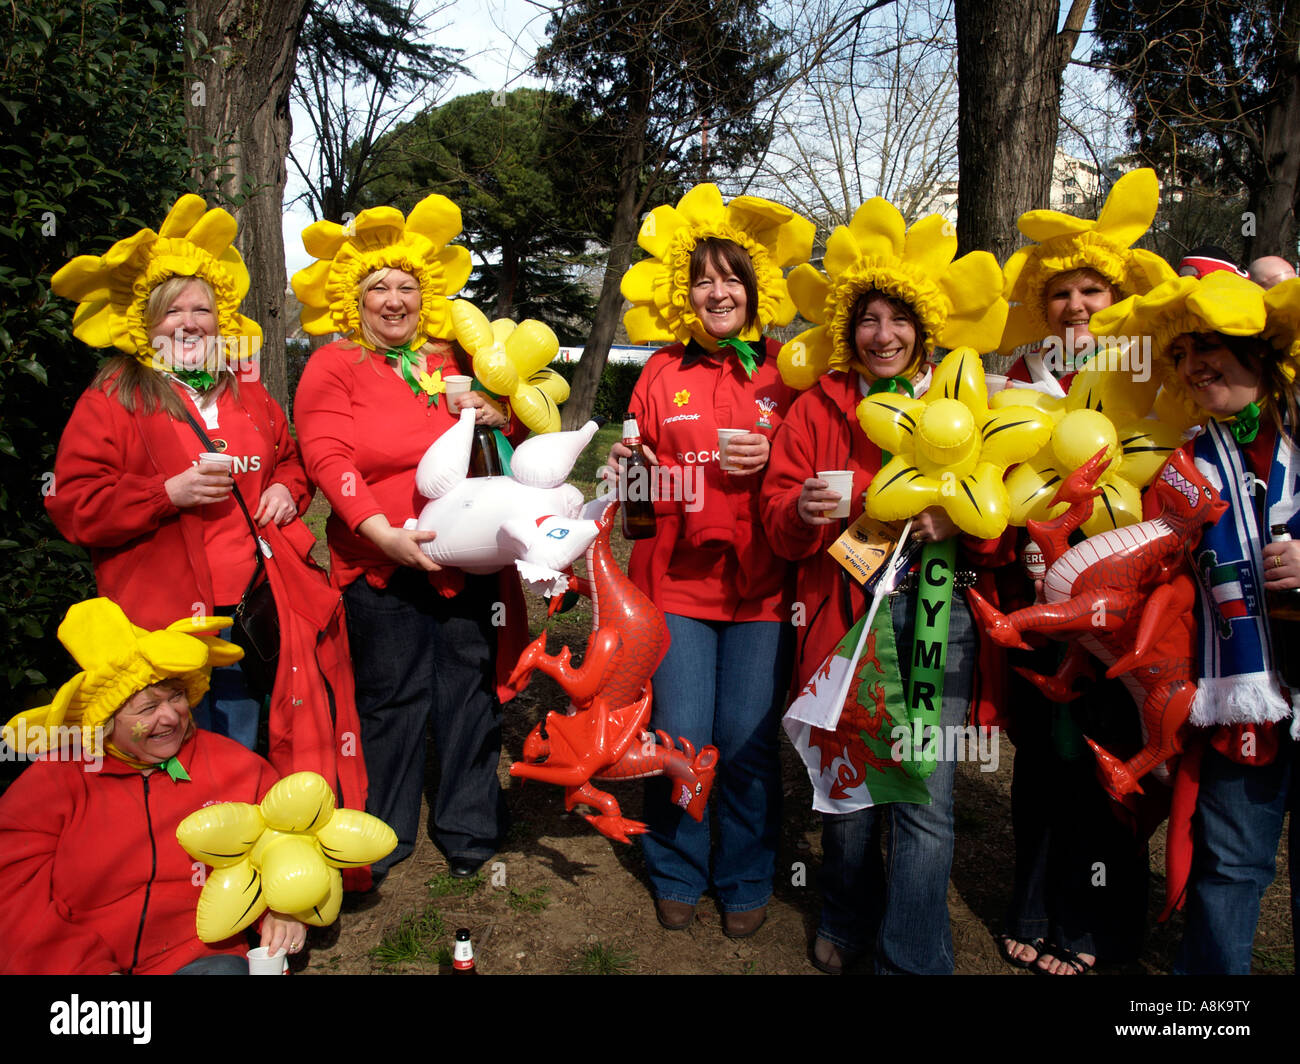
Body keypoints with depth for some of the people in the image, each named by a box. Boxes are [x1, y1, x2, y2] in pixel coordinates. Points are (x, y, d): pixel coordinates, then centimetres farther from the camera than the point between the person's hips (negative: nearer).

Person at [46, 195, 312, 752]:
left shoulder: (245, 390, 15)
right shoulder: (110, 399, 0)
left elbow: (289, 456, 26)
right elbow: (72, 504, -5)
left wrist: (287, 488, 3)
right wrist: (169, 494, -17)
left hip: (251, 605, 4)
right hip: (163, 619, -4)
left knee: (243, 764, 14)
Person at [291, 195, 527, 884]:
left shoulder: (452, 363, 16)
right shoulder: (334, 366, 4)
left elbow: (521, 435, 22)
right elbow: (329, 458, -9)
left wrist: (497, 416, -2)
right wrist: (383, 533, -21)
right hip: (382, 564, -3)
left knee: (470, 692, 9)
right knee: (391, 698, 5)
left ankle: (468, 832, 24)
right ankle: (381, 836, 24)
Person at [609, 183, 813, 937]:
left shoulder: (786, 372, 5)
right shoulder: (662, 373, 8)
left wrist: (769, 463, -15)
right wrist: (628, 471, -9)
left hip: (760, 586, 0)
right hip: (675, 580, 1)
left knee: (749, 744, 3)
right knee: (680, 739, 2)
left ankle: (746, 882, 26)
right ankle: (678, 875, 26)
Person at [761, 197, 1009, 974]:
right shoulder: (818, 409, 8)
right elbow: (778, 520, 6)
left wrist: (962, 520, -12)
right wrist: (805, 511, -17)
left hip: (939, 615, 0)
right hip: (846, 612, 0)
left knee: (927, 798, -1)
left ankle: (912, 957, 18)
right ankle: (849, 922, 36)